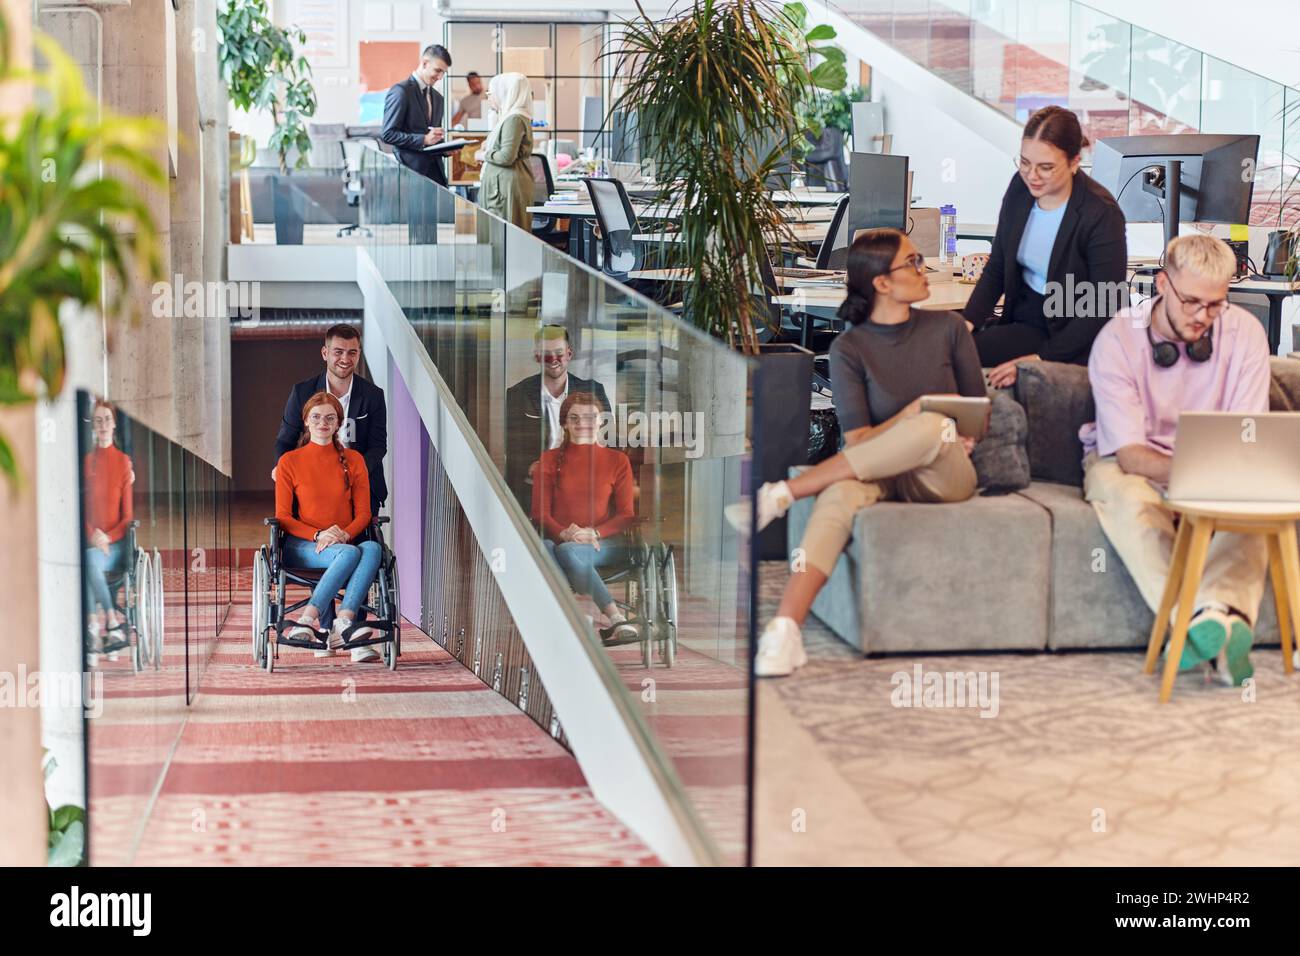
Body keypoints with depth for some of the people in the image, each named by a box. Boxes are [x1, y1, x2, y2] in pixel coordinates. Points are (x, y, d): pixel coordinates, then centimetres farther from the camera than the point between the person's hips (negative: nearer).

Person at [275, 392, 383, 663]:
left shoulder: (353, 460, 13)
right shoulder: (289, 461, 6)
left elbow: (363, 513, 7)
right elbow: (283, 517, 2)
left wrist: (344, 535, -15)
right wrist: (318, 535, -15)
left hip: (345, 543, 2)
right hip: (302, 546, -2)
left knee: (372, 548, -34)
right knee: (350, 553, -36)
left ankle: (342, 624, -46)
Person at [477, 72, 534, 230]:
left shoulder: (514, 119, -15)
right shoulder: (507, 117, 18)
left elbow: (507, 157, -22)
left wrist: (483, 155, -7)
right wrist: (489, 145, 13)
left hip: (508, 186, -10)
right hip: (499, 183, 10)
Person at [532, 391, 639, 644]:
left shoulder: (617, 460, 12)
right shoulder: (550, 459, 15)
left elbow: (626, 515, 7)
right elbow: (540, 511, 7)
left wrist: (594, 533, -13)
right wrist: (565, 533, -14)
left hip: (605, 541, -2)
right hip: (559, 540, 2)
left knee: (567, 552, -36)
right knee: (544, 549, -37)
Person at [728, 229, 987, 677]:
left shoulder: (948, 328, 9)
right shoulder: (849, 348, 2)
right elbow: (857, 440, -4)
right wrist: (912, 414, -19)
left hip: (946, 475, 1)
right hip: (880, 472, -1)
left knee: (928, 427, -36)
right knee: (841, 494, -39)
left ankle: (782, 494, -30)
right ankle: (784, 630, -51)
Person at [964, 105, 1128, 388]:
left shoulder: (1102, 215, -18)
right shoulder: (1021, 187, -1)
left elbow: (1103, 311, -16)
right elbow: (996, 269, 9)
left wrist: (1042, 358, -22)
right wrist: (969, 321, -8)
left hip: (1074, 335, -6)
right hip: (1025, 320, 6)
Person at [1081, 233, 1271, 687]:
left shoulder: (1244, 332, -10)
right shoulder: (1118, 339, -17)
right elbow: (1130, 454, -22)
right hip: (1126, 462, -2)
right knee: (1126, 497, -38)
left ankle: (1224, 609, -51)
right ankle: (1210, 622, -52)